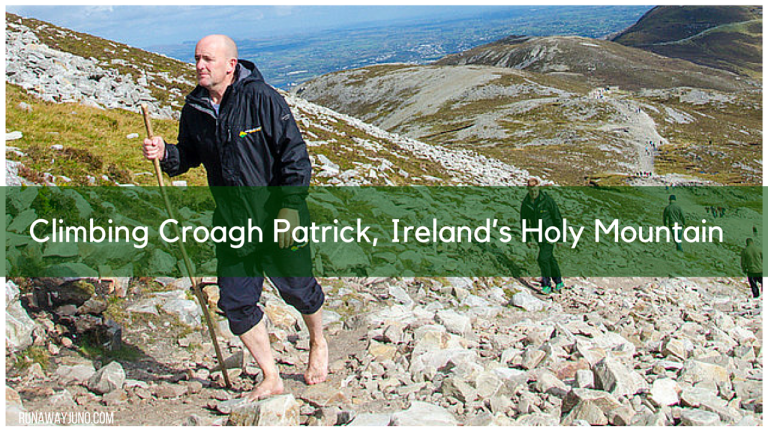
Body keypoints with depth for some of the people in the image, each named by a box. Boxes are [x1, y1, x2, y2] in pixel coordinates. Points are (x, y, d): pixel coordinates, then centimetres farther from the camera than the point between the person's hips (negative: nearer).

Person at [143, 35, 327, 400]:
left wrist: (291, 206, -18)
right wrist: (165, 154, -7)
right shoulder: (195, 107, 2)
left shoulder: (261, 99, -15)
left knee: (296, 289, 9)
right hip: (232, 224, 5)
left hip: (278, 219, -5)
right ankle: (271, 379, 21)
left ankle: (318, 344, 42)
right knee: (235, 302, 4)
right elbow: (189, 155, 15)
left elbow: (295, 154, -13)